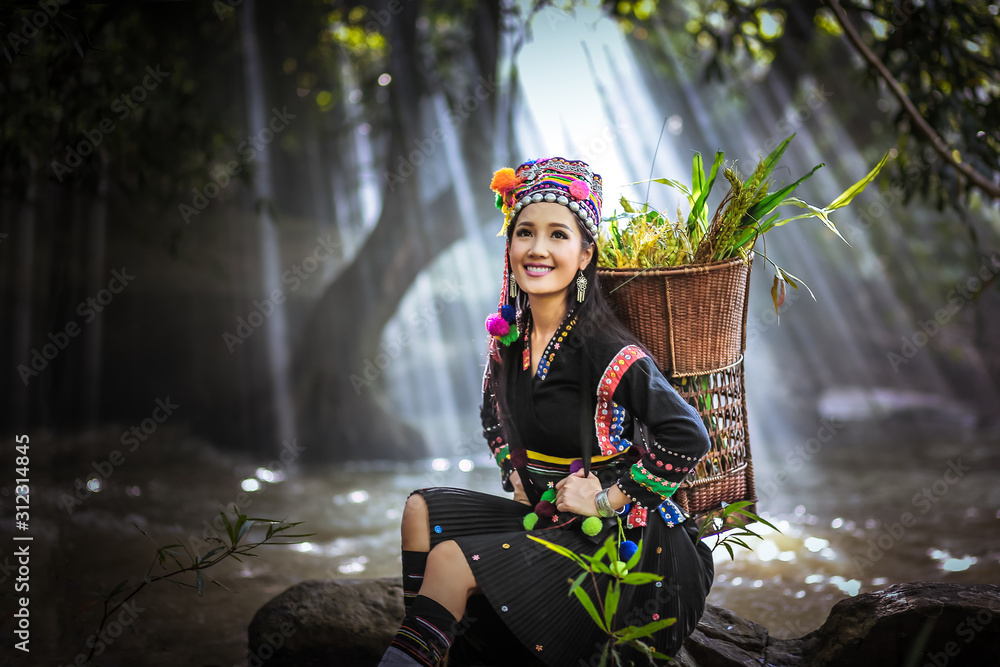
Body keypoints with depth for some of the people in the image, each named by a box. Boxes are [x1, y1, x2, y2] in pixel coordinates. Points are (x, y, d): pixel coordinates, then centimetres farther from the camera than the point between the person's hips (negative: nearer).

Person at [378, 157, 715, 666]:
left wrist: (607, 497, -19)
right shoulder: (510, 337, 2)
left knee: (451, 561, -19)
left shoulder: (606, 351, -21)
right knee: (423, 510, 1)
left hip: (607, 534, -8)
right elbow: (494, 413, 24)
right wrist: (514, 476, 10)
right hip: (540, 512, 8)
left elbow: (687, 438, -25)